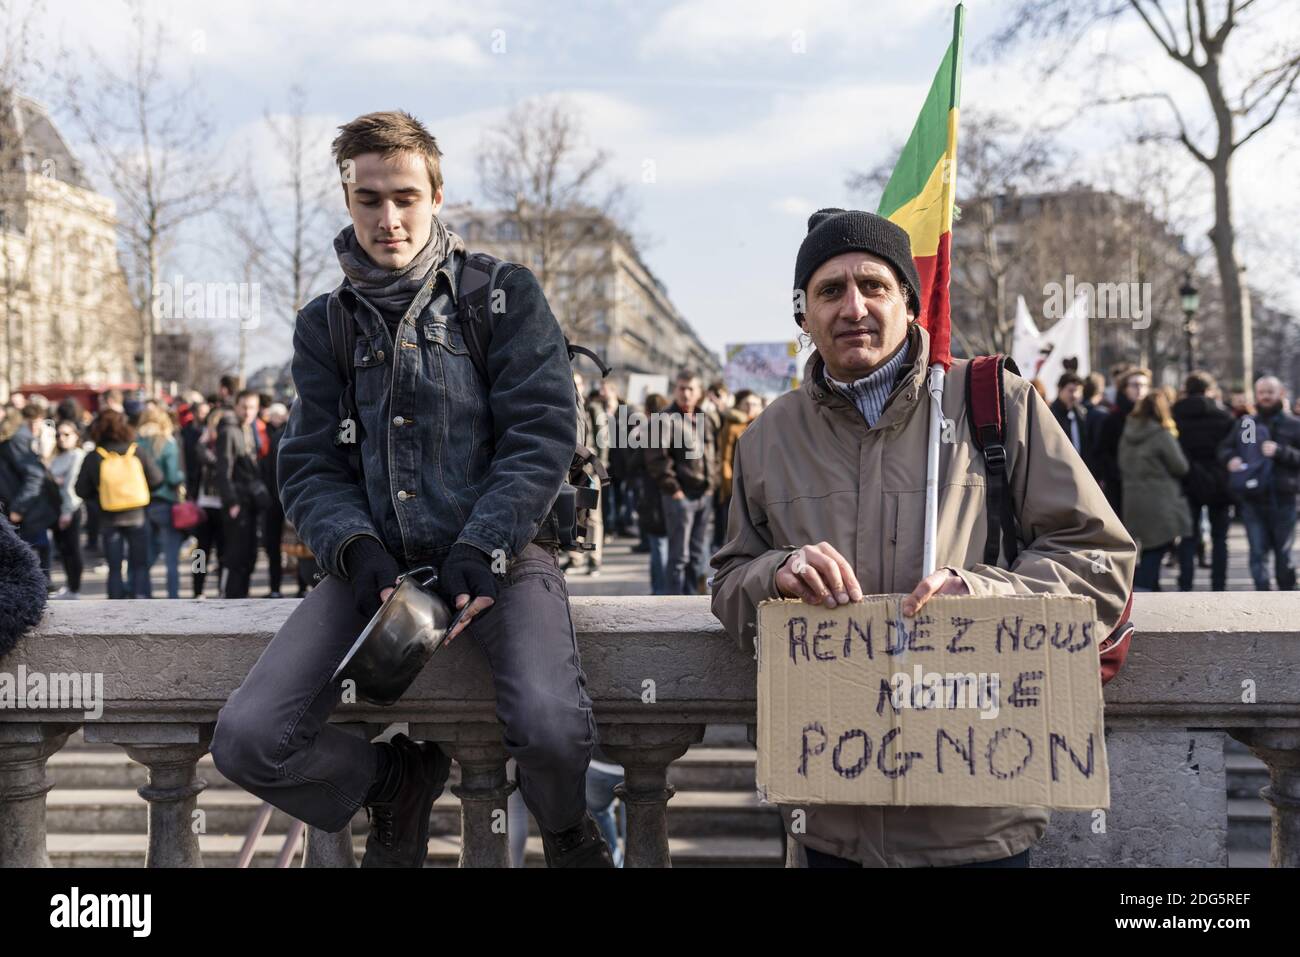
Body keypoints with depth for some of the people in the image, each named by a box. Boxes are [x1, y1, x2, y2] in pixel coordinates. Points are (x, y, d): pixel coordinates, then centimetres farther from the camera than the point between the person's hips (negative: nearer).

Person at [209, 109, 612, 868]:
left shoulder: (505, 293, 3)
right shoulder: (325, 324, 12)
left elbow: (543, 433, -6)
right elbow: (310, 466, 8)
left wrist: (478, 555, -17)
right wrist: (359, 554, -12)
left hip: (500, 551, -3)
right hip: (379, 559, 3)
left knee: (551, 727, -31)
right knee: (246, 743, -16)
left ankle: (567, 829, 9)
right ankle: (400, 785, 16)